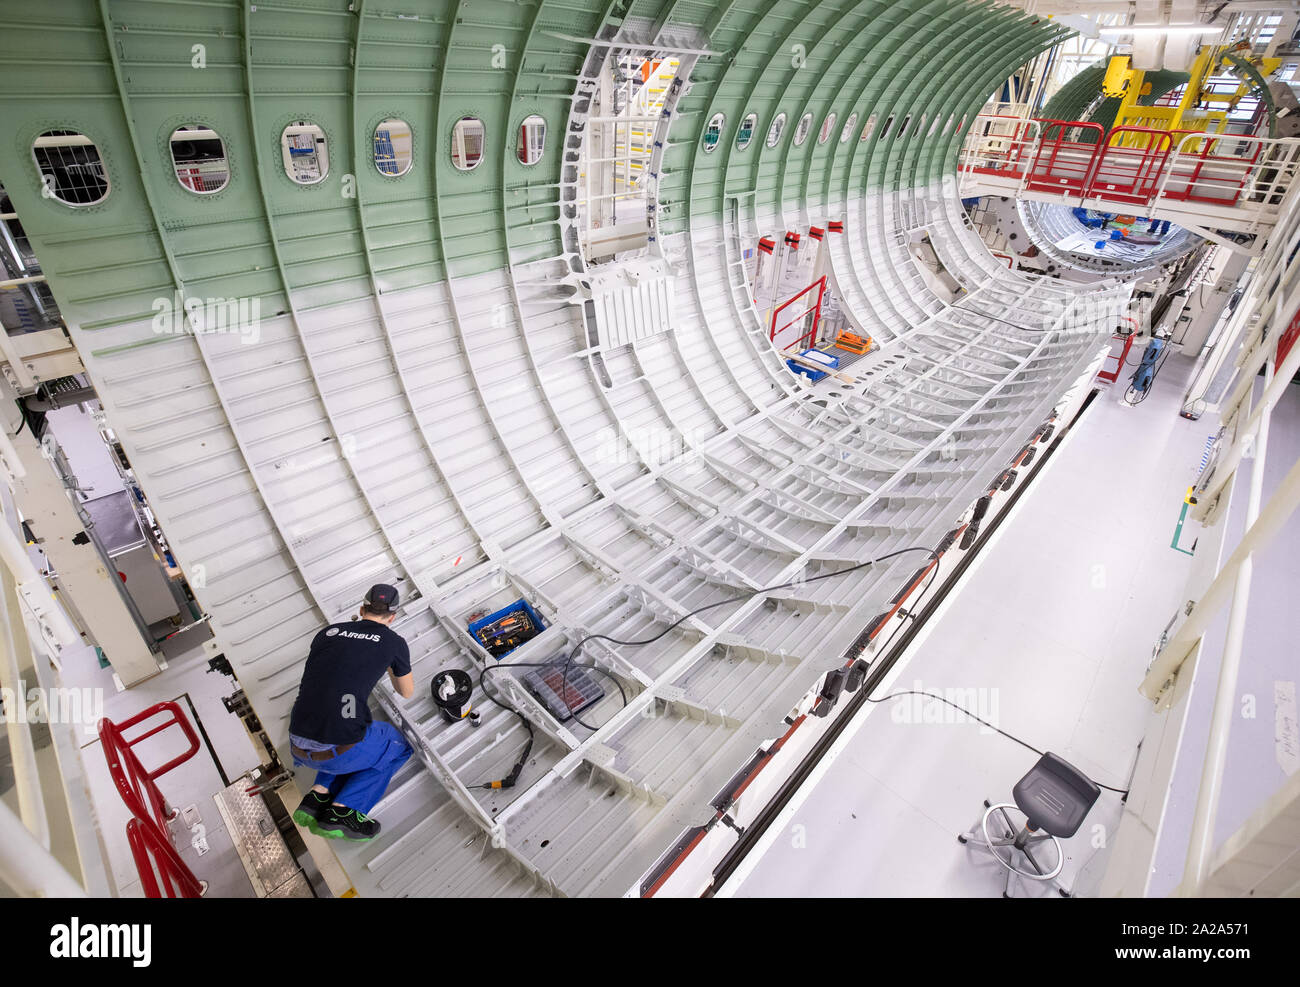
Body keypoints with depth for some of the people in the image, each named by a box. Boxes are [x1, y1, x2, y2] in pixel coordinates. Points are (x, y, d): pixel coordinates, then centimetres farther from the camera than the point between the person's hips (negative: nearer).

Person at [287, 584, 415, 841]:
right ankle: (342, 811, 6)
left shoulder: (328, 632, 11)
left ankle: (318, 794, 14)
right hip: (337, 753, -6)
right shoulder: (393, 642, 0)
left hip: (298, 748, 6)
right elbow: (407, 693, 17)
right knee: (398, 746, 23)